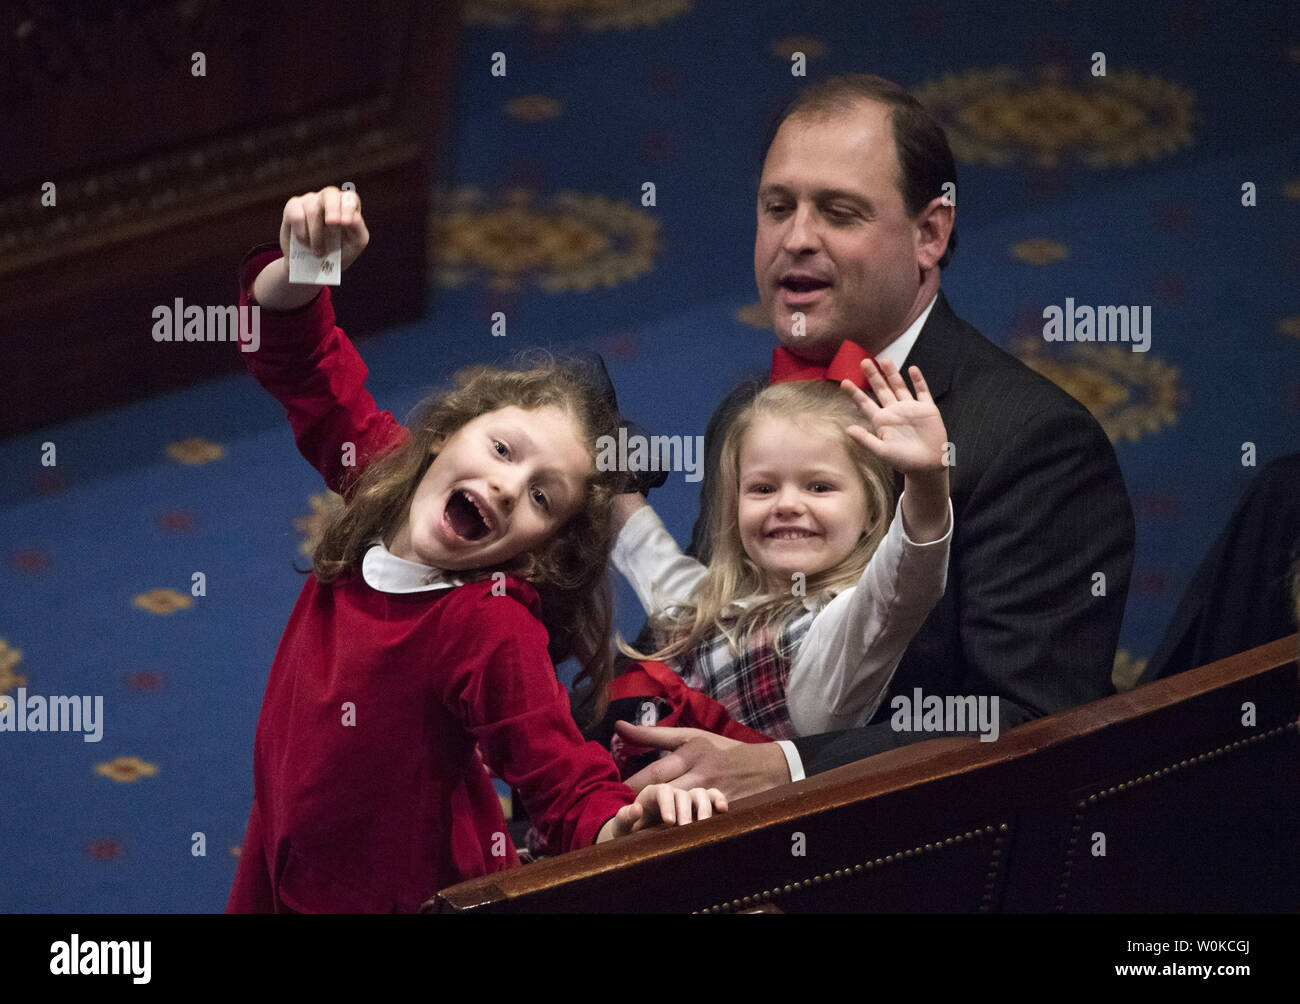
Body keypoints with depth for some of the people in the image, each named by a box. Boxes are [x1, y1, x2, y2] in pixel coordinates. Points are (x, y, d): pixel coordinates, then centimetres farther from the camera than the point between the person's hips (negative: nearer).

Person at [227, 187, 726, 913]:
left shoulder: (488, 629, -30)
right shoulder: (377, 468, -12)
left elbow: (571, 794, -32)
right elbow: (297, 356, 1)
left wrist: (621, 826, -55)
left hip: (411, 897, -6)